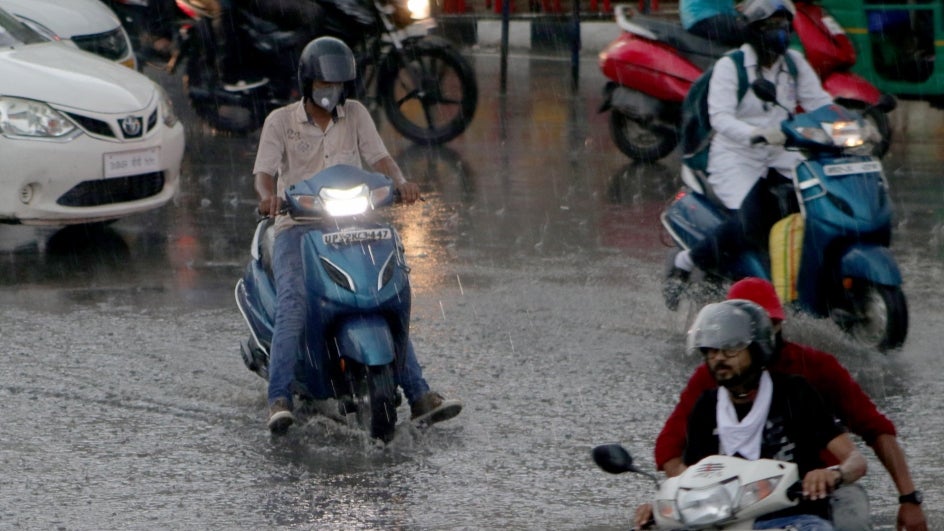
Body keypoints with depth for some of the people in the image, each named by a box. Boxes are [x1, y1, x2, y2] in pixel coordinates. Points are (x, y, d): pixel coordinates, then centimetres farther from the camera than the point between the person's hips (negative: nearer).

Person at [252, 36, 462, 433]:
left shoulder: (355, 115, 11)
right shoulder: (280, 121, 4)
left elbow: (379, 158, 1)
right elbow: (264, 172, -6)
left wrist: (401, 183, -21)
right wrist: (269, 196, -31)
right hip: (297, 226, -3)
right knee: (292, 306, -26)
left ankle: (419, 397, -8)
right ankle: (279, 400, -31)